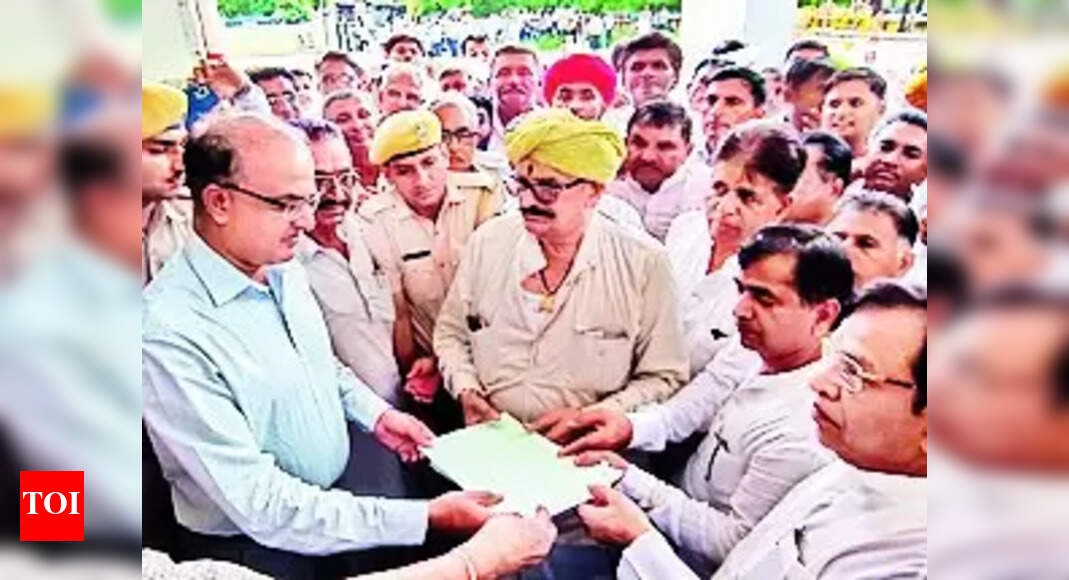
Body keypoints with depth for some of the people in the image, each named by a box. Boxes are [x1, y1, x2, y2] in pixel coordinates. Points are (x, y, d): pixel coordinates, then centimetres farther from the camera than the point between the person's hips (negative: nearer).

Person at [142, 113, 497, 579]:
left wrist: (376, 414, 3)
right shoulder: (170, 331, -27)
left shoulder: (285, 271, -1)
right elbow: (263, 507, -28)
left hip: (342, 486, 7)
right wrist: (426, 518, -29)